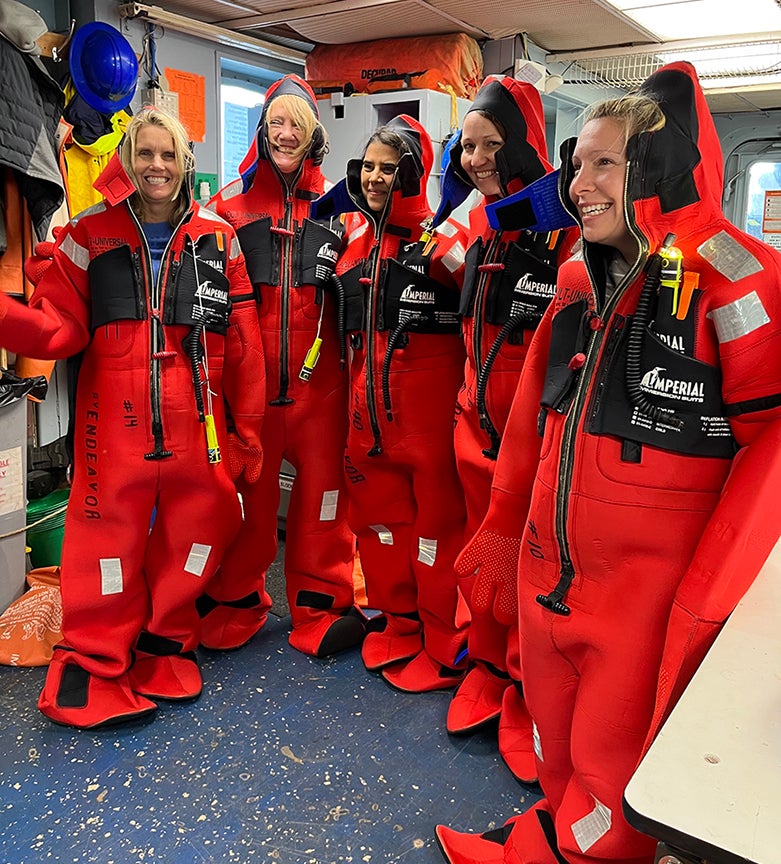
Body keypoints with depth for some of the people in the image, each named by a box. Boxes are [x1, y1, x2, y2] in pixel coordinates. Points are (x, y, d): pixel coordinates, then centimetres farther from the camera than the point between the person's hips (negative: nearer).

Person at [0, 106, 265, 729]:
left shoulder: (217, 237, 8)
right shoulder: (91, 234, 6)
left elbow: (242, 341, 8)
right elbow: (59, 326, 1)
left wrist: (248, 422, 7)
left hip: (195, 419, 2)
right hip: (115, 416, -1)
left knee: (194, 525, 5)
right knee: (109, 526, -1)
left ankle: (167, 643, 28)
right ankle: (95, 660, 18)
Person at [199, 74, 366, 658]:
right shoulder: (232, 202, 7)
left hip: (319, 373, 1)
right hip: (250, 370, -1)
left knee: (323, 485, 5)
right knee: (248, 486, 6)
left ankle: (320, 607, 21)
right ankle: (236, 605, 25)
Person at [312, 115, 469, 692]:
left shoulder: (438, 236, -9)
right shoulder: (351, 233, 11)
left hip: (430, 403, -6)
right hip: (367, 403, 7)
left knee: (439, 521, 3)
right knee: (379, 514, 15)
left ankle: (446, 647, 19)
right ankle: (398, 625, 34)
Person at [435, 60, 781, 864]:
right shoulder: (579, 278, 4)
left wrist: (709, 597, -15)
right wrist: (507, 514, 18)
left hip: (650, 589, -6)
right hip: (549, 572, 6)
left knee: (615, 757, 13)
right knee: (556, 737, 23)